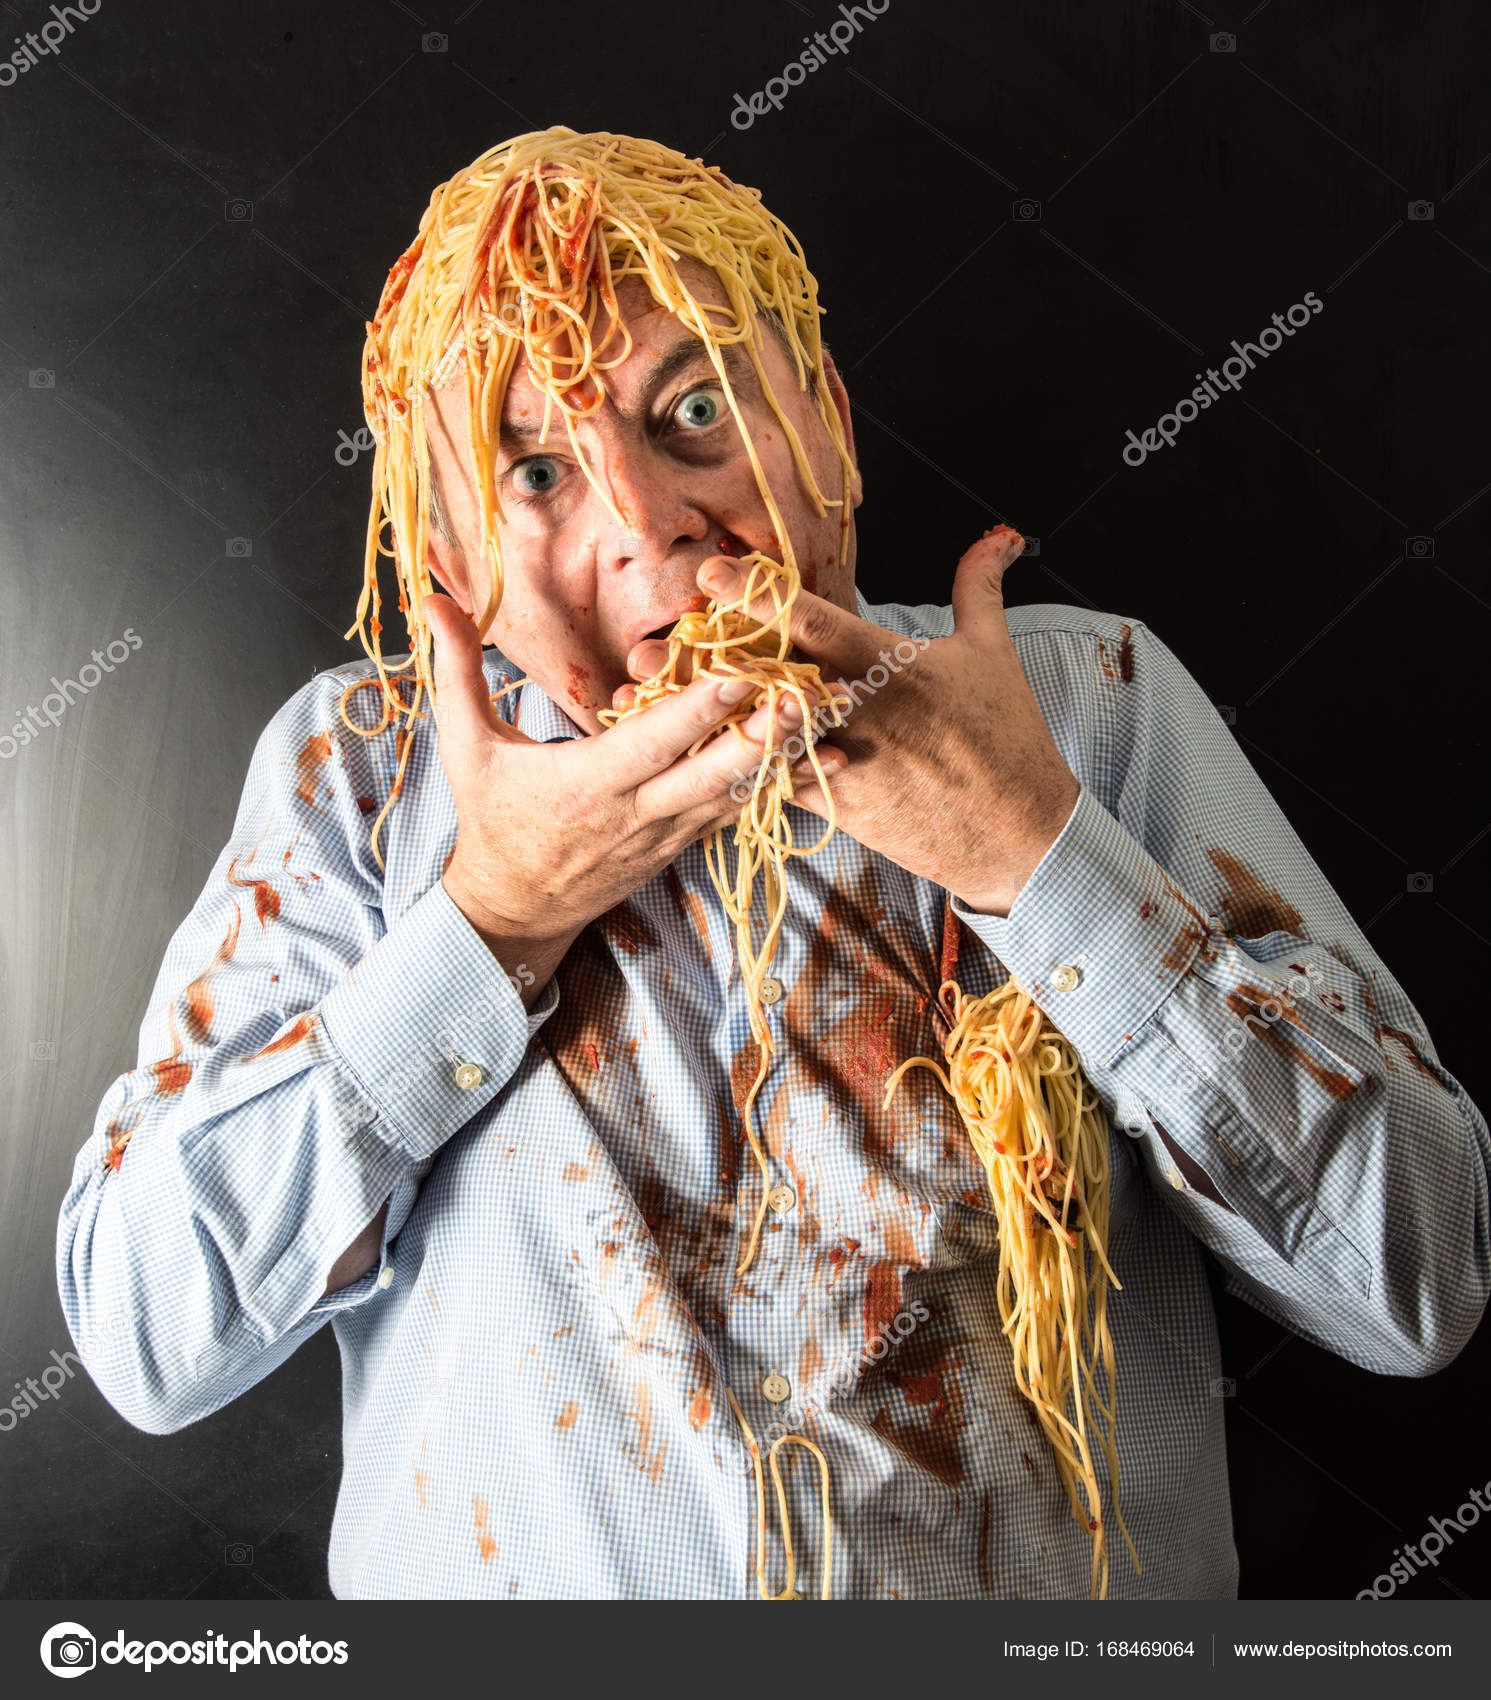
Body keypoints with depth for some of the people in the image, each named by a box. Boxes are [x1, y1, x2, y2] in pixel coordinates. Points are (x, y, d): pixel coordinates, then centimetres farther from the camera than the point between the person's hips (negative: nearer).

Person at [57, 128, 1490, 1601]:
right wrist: (495, 916, -15)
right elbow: (138, 1334, -7)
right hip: (500, 1576, 0)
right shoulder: (354, 762, -2)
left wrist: (1029, 843, -16)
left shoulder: (1088, 703, -4)